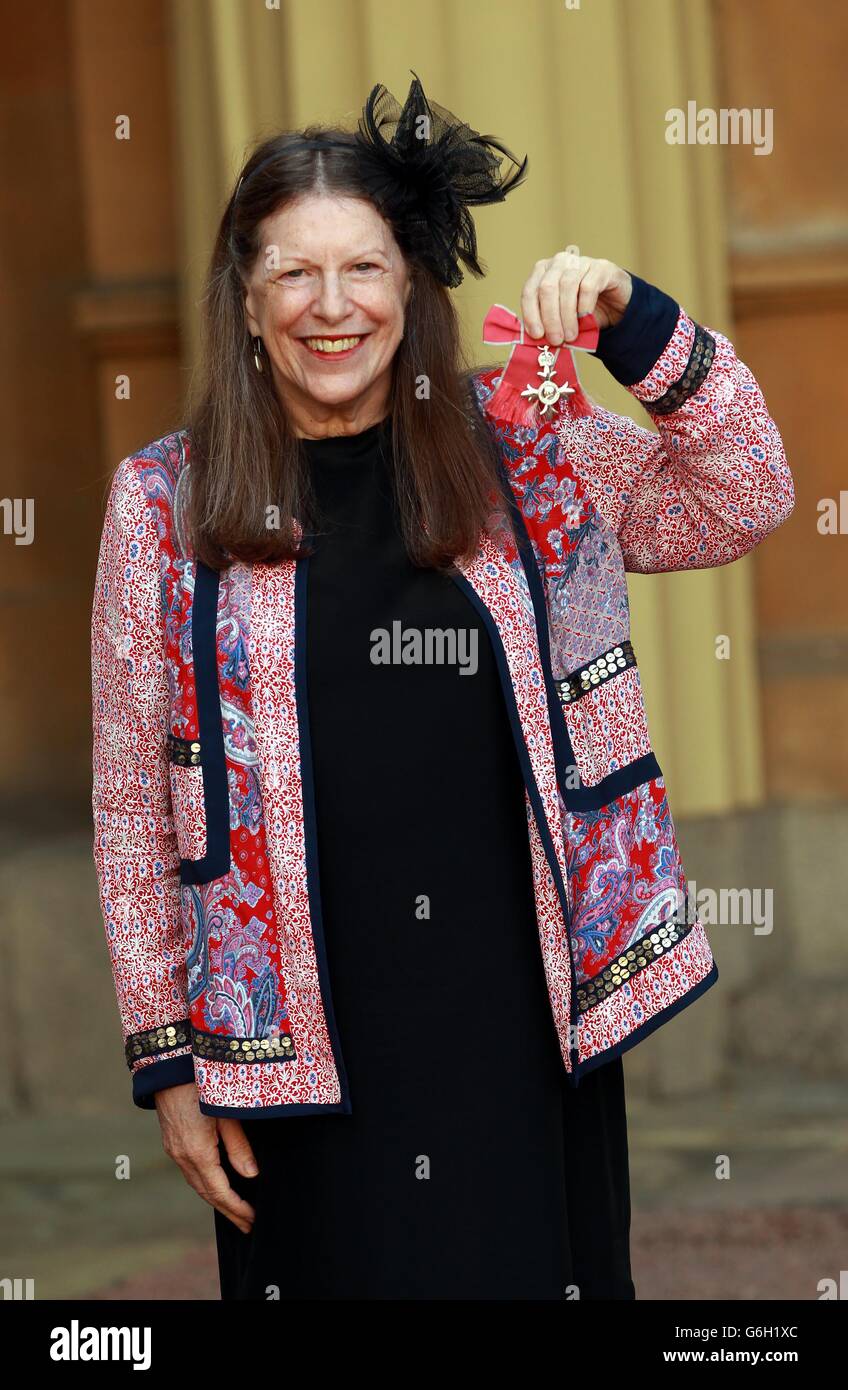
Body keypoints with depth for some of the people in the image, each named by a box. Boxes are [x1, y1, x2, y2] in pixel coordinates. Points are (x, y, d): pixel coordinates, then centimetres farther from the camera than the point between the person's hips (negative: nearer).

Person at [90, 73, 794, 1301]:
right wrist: (166, 1056, 1)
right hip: (303, 1038, -1)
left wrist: (639, 327, -13)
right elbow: (134, 803, 2)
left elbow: (745, 500, 1)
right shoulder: (167, 504, -1)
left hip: (525, 1015, 1)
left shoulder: (519, 454, 4)